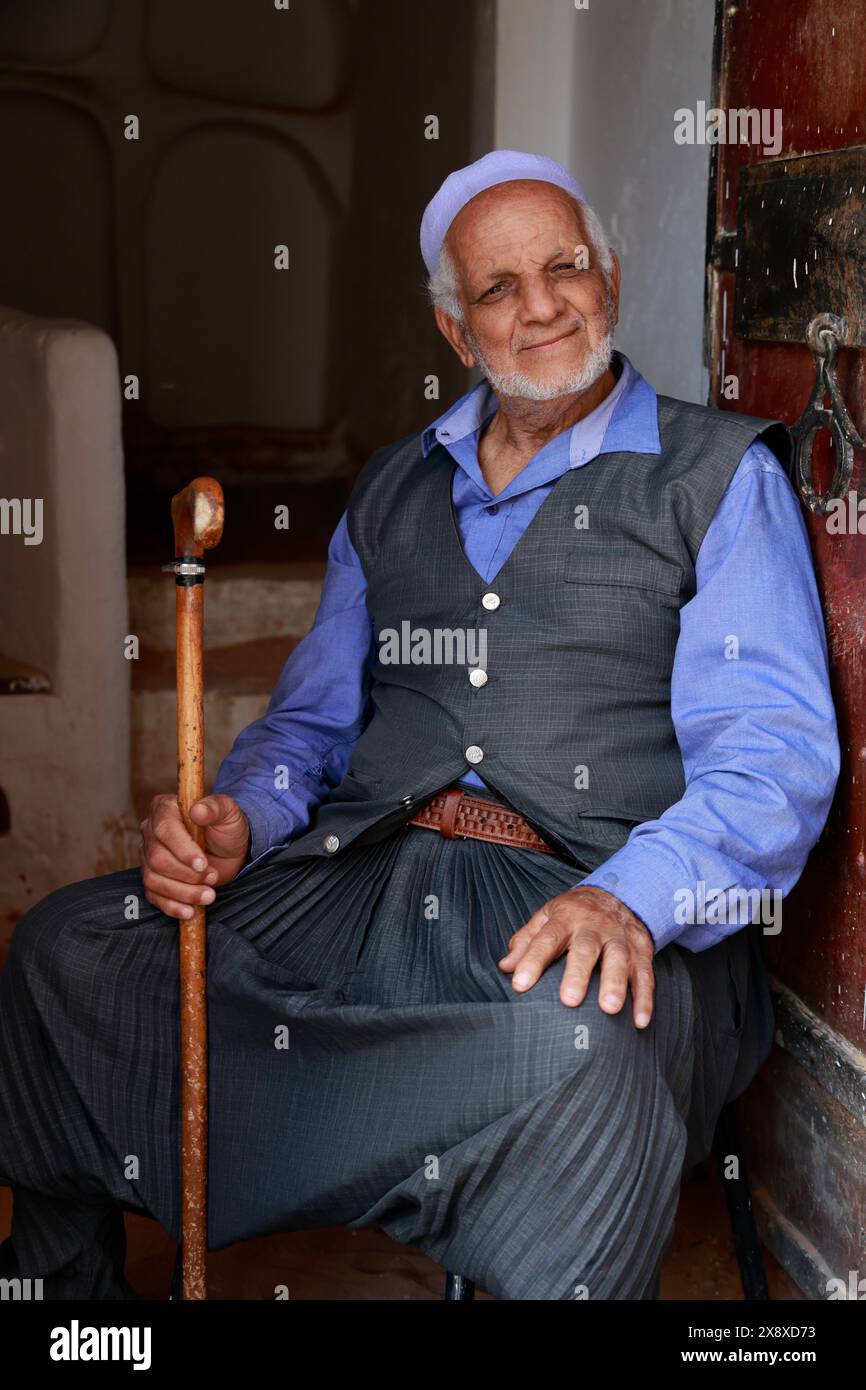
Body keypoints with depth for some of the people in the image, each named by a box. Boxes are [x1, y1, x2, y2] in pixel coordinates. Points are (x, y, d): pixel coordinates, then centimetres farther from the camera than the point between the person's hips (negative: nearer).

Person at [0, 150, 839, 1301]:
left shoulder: (722, 475, 5)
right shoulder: (392, 489, 22)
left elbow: (772, 752, -6)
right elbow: (312, 718, 22)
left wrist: (630, 898, -25)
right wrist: (238, 815, -2)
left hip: (592, 915, -4)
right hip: (360, 877, 5)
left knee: (587, 1049, -39)